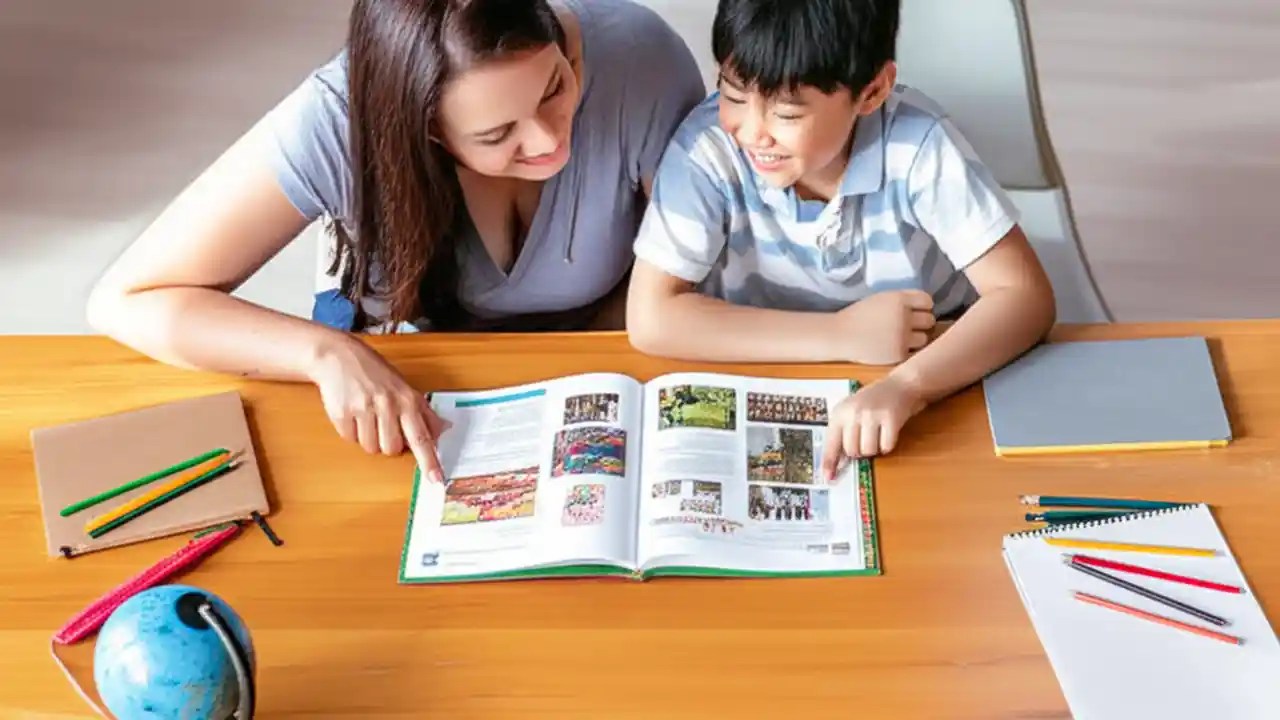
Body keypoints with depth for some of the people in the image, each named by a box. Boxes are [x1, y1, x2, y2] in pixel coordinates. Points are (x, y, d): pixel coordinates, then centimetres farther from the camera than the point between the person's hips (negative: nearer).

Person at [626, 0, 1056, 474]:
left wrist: (905, 386, -35)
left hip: (931, 386, 0)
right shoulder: (709, 146, -19)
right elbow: (651, 319, -21)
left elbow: (1025, 294, -18)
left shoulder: (916, 143, -19)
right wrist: (844, 334, -22)